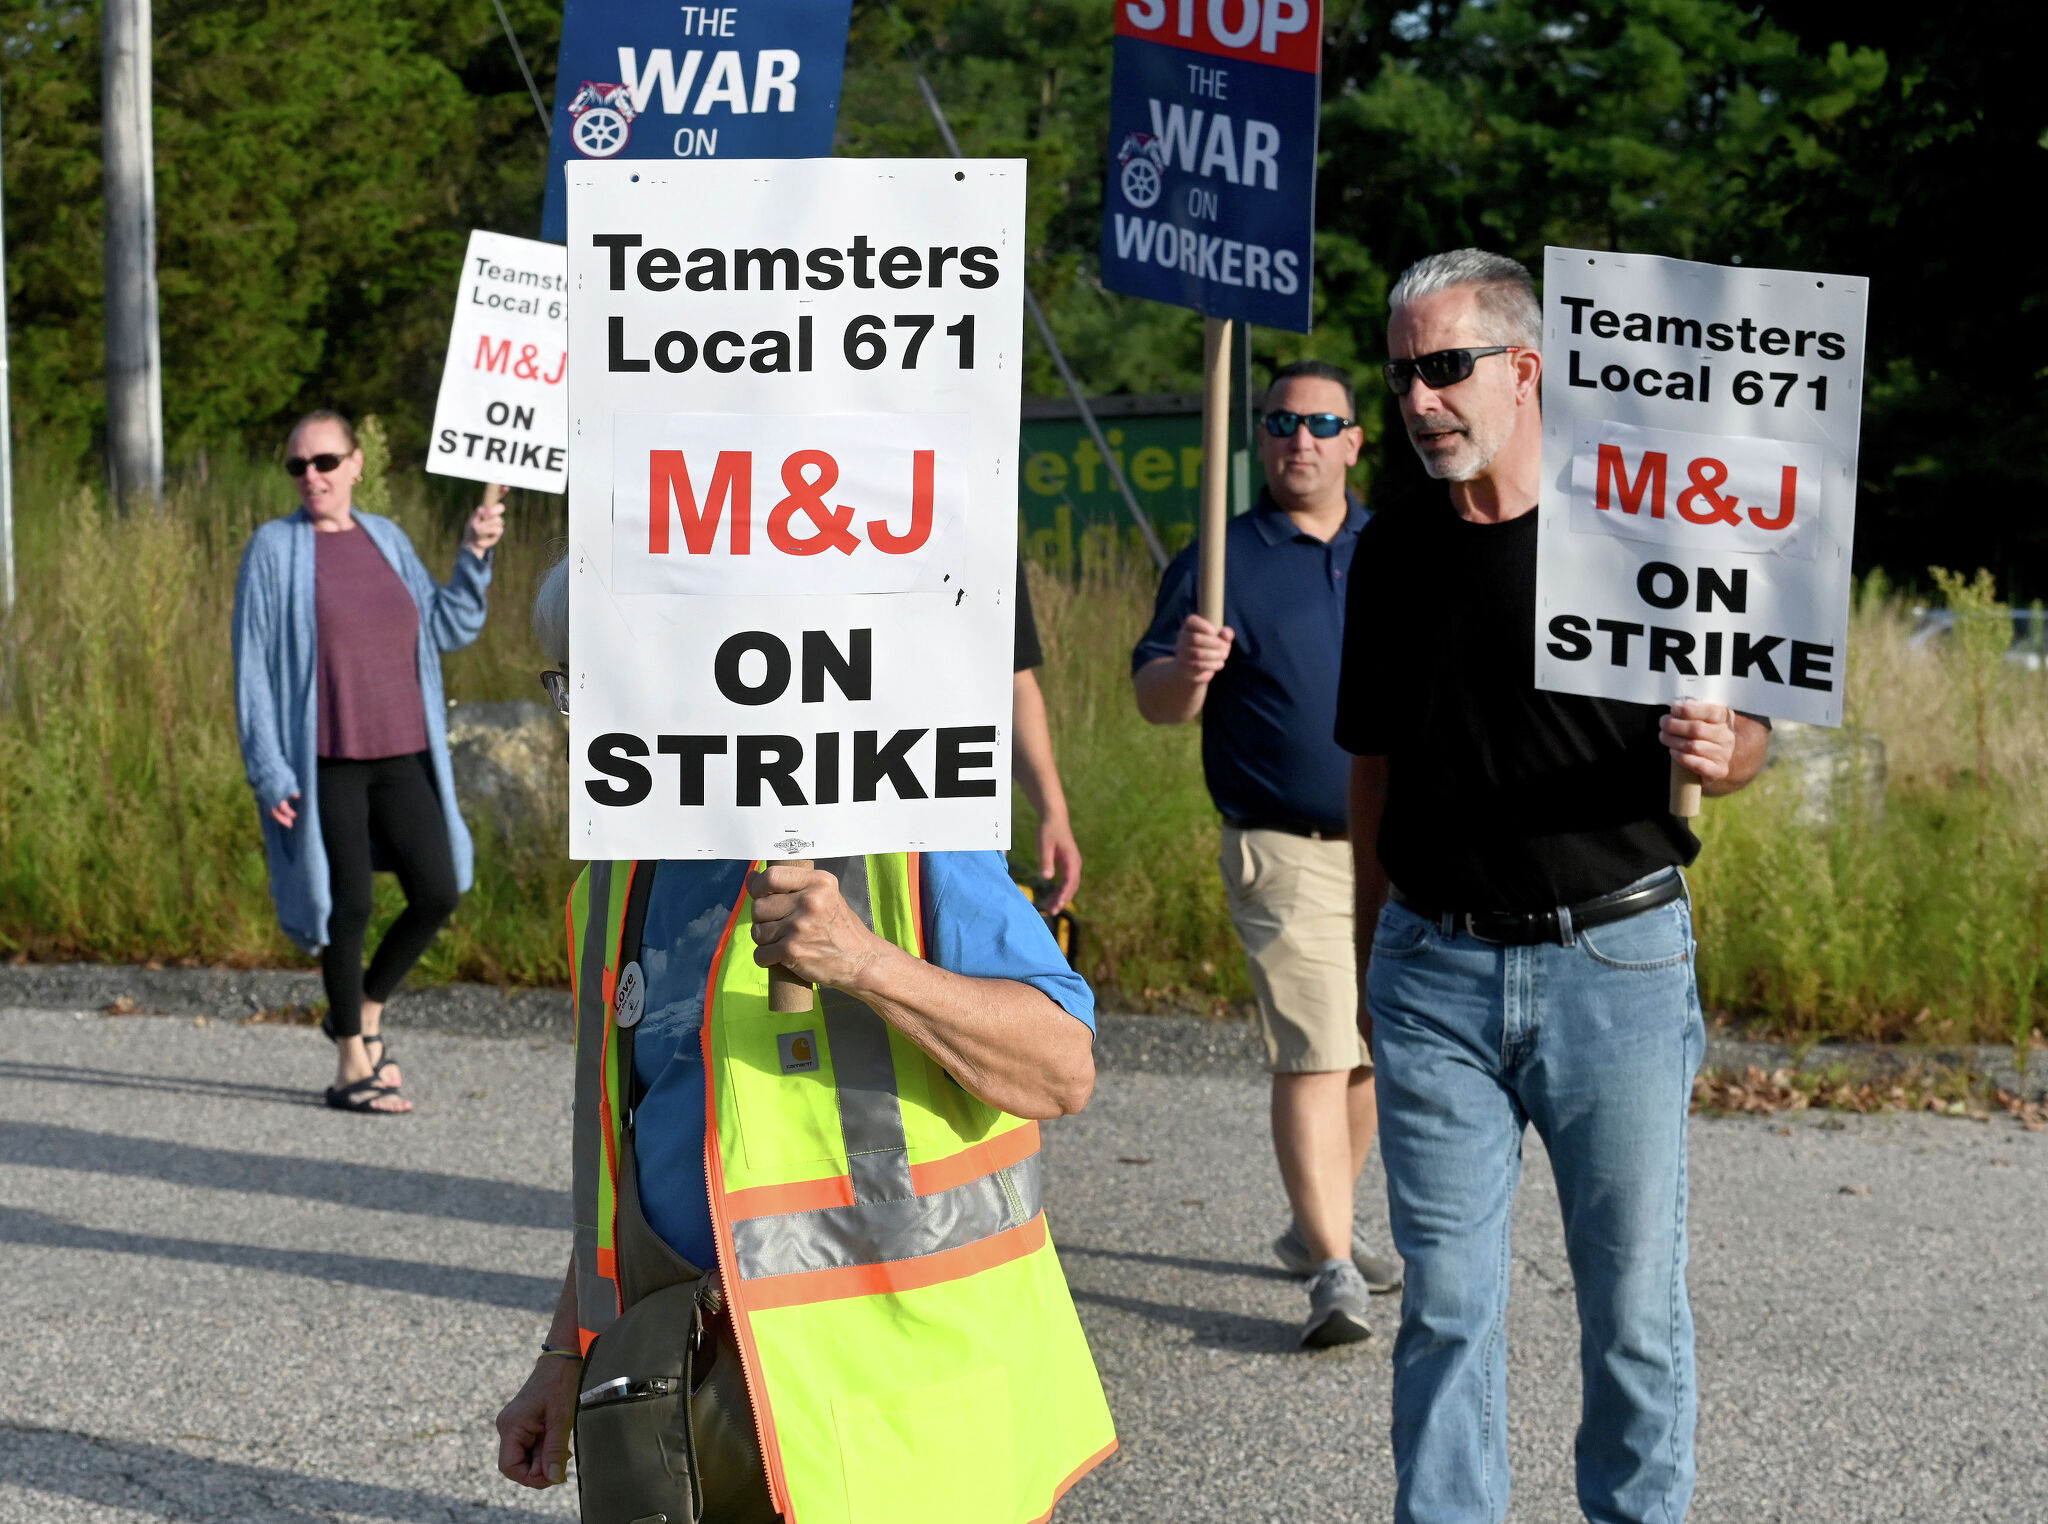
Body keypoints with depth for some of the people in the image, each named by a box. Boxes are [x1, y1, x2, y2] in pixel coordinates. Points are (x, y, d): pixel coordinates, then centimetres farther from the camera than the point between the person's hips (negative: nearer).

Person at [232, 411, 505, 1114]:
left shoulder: (386, 539, 10)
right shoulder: (274, 548, -3)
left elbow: (447, 628, 13)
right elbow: (254, 666, -5)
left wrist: (473, 557, -1)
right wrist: (268, 771, -10)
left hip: (400, 755, 5)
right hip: (324, 761, -4)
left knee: (438, 892, 0)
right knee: (348, 905, -3)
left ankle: (364, 1012, 23)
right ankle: (352, 1065, 11)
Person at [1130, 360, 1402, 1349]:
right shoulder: (1220, 560, -1)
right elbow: (1154, 700, -7)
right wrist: (1188, 671, -28)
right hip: (1288, 856, -5)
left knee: (1374, 1054, 12)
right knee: (1313, 1054, -12)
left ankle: (1319, 1227, 28)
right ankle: (1333, 1272, -12)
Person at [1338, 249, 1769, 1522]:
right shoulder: (1394, 554, 7)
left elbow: (1745, 740, 2)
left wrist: (1717, 749, -22)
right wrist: (1371, 963, 15)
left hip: (1614, 959, -2)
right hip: (1435, 968, 3)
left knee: (1633, 1297, 6)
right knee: (1447, 1298, 7)